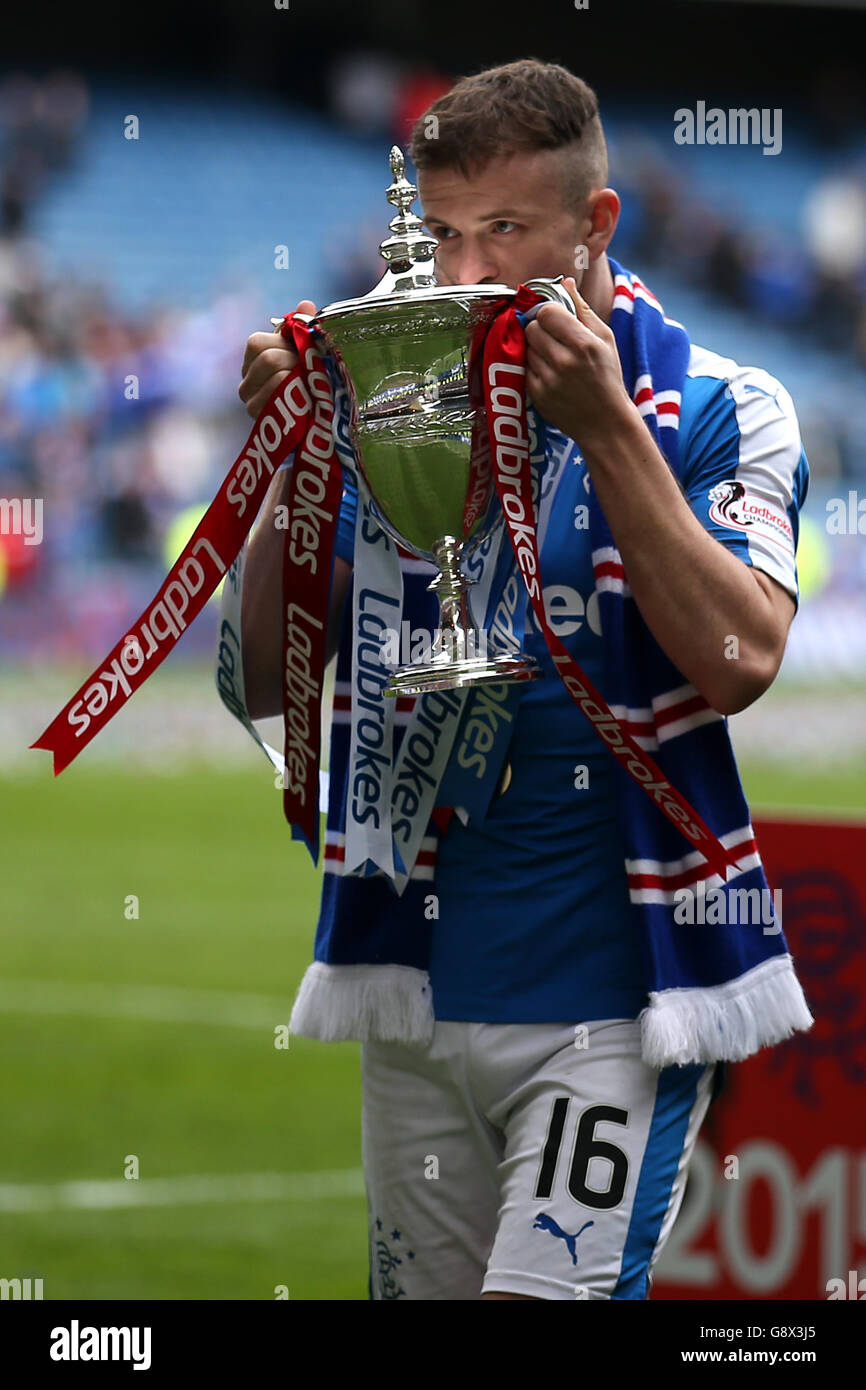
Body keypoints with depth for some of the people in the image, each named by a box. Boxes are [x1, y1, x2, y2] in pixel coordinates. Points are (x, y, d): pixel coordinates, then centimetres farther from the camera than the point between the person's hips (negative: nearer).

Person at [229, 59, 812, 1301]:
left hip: (612, 1006, -4)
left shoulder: (720, 409, -2)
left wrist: (606, 427, -21)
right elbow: (267, 685, 6)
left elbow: (737, 660, -18)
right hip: (416, 989, 4)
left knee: (543, 1294, -17)